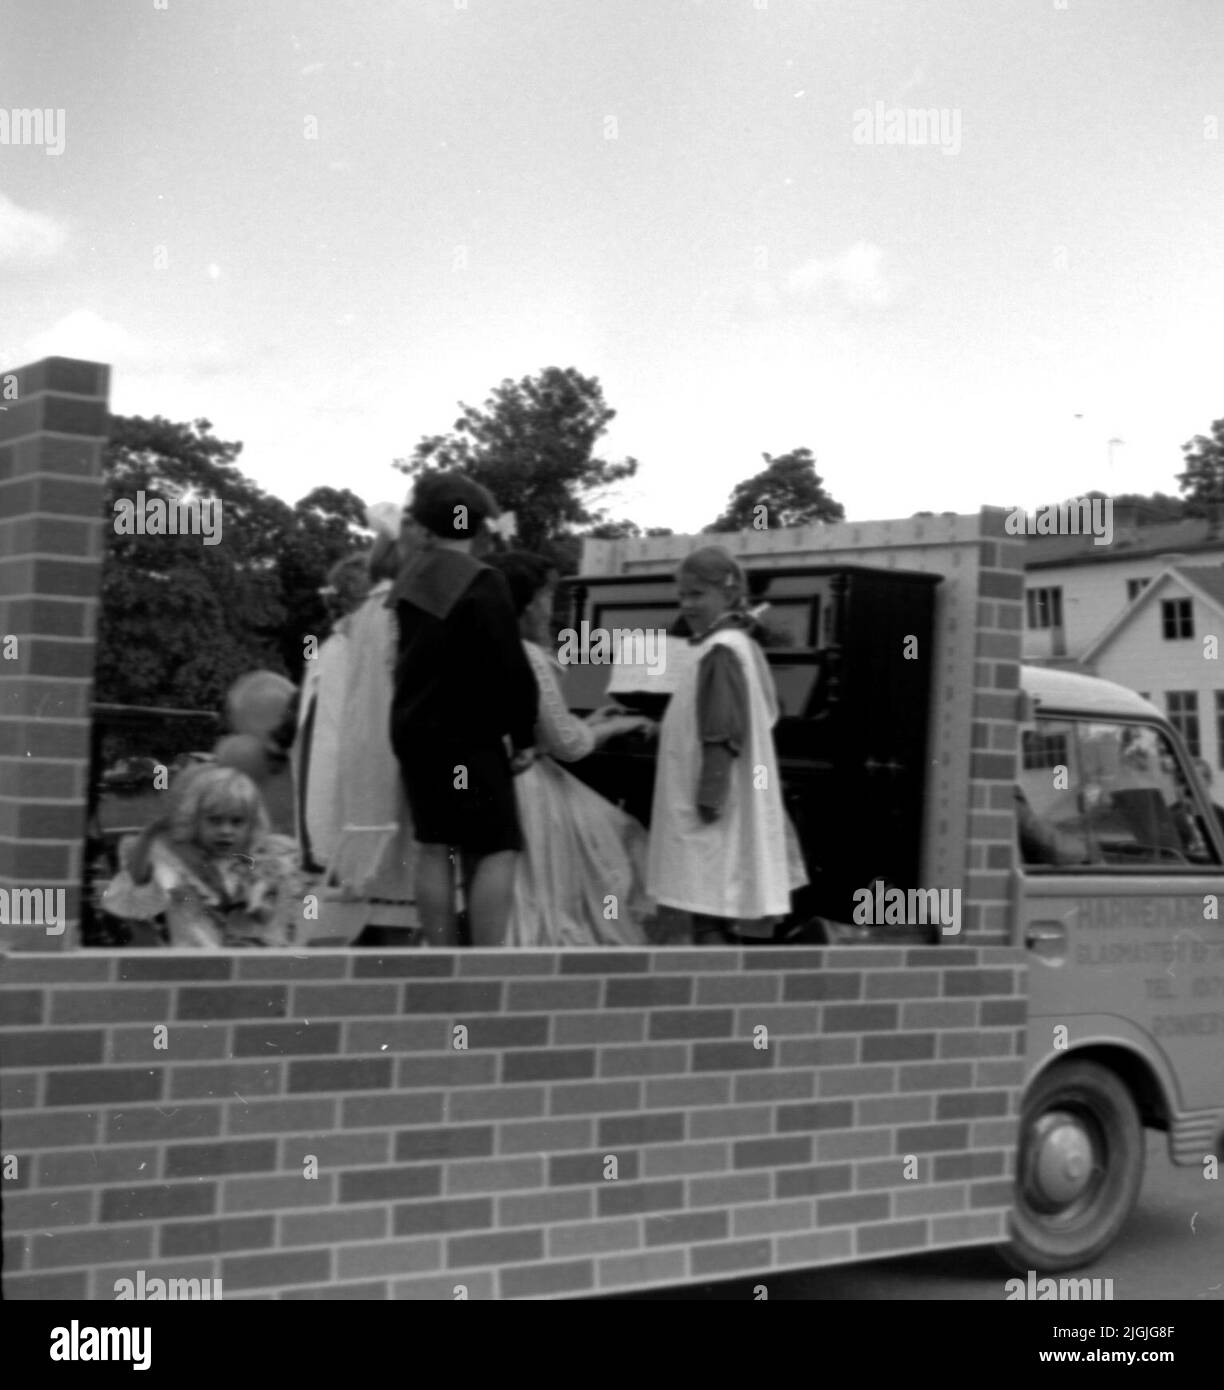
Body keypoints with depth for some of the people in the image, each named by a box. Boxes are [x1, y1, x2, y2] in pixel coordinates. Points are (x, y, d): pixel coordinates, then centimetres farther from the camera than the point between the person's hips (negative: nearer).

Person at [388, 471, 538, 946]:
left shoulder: (408, 583, 9)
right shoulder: (482, 584, -13)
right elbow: (510, 668, -15)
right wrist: (523, 736, -7)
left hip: (414, 733, 7)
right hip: (469, 738, -7)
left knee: (433, 850, 9)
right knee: (495, 852, -3)